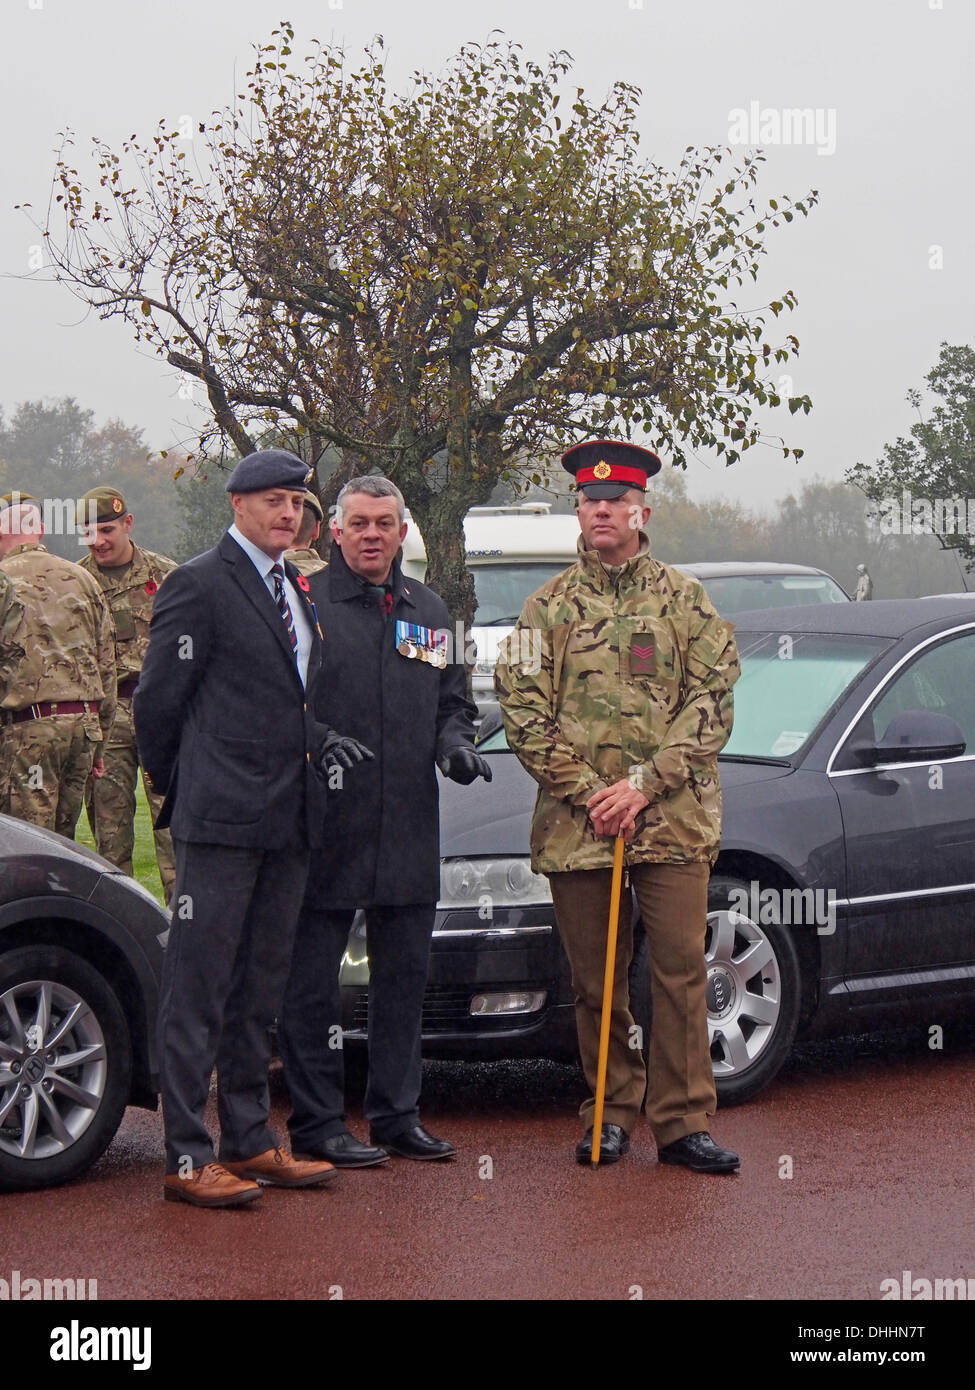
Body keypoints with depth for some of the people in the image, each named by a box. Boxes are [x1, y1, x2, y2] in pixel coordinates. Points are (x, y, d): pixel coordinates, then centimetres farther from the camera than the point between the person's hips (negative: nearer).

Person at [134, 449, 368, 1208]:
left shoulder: (298, 589, 17)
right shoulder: (200, 585, -8)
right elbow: (157, 699, -7)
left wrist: (327, 740, 8)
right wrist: (177, 790, -1)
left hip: (288, 820, 8)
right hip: (222, 818, -8)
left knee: (261, 987, 13)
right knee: (198, 988, -5)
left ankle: (249, 1140, 22)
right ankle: (188, 1158, -3)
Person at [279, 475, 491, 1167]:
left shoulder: (429, 610, 16)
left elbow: (454, 700, 23)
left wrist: (454, 744, 3)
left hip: (411, 825, 6)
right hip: (324, 823, -5)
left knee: (405, 974, 10)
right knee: (313, 978, 0)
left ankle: (398, 1115, 20)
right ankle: (318, 1122, 7)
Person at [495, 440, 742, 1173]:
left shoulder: (685, 599, 7)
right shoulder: (549, 606, 10)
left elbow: (710, 704, 1)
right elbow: (523, 709, 3)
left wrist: (644, 784, -10)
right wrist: (586, 792, -7)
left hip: (674, 818, -1)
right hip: (575, 823, 1)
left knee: (681, 967, -5)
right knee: (596, 976, 6)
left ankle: (683, 1120, 1)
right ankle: (612, 1114, 18)